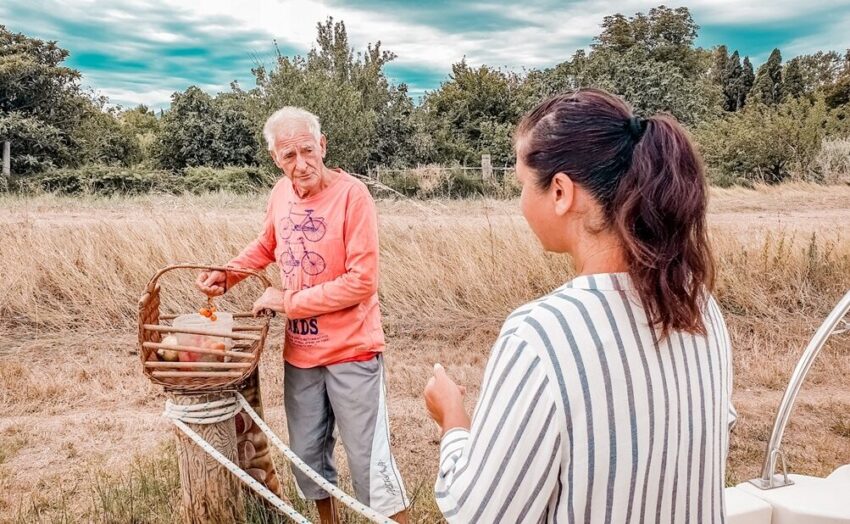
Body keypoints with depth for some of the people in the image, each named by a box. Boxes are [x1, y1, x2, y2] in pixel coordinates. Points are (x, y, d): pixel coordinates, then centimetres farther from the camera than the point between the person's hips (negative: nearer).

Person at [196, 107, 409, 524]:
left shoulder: (351, 194, -17)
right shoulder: (281, 193, 1)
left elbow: (361, 281, -21)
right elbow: (266, 245, 21)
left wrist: (289, 301, -15)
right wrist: (226, 274, 5)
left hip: (351, 350, -6)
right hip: (300, 351, 6)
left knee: (368, 459, 1)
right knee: (307, 457, 19)